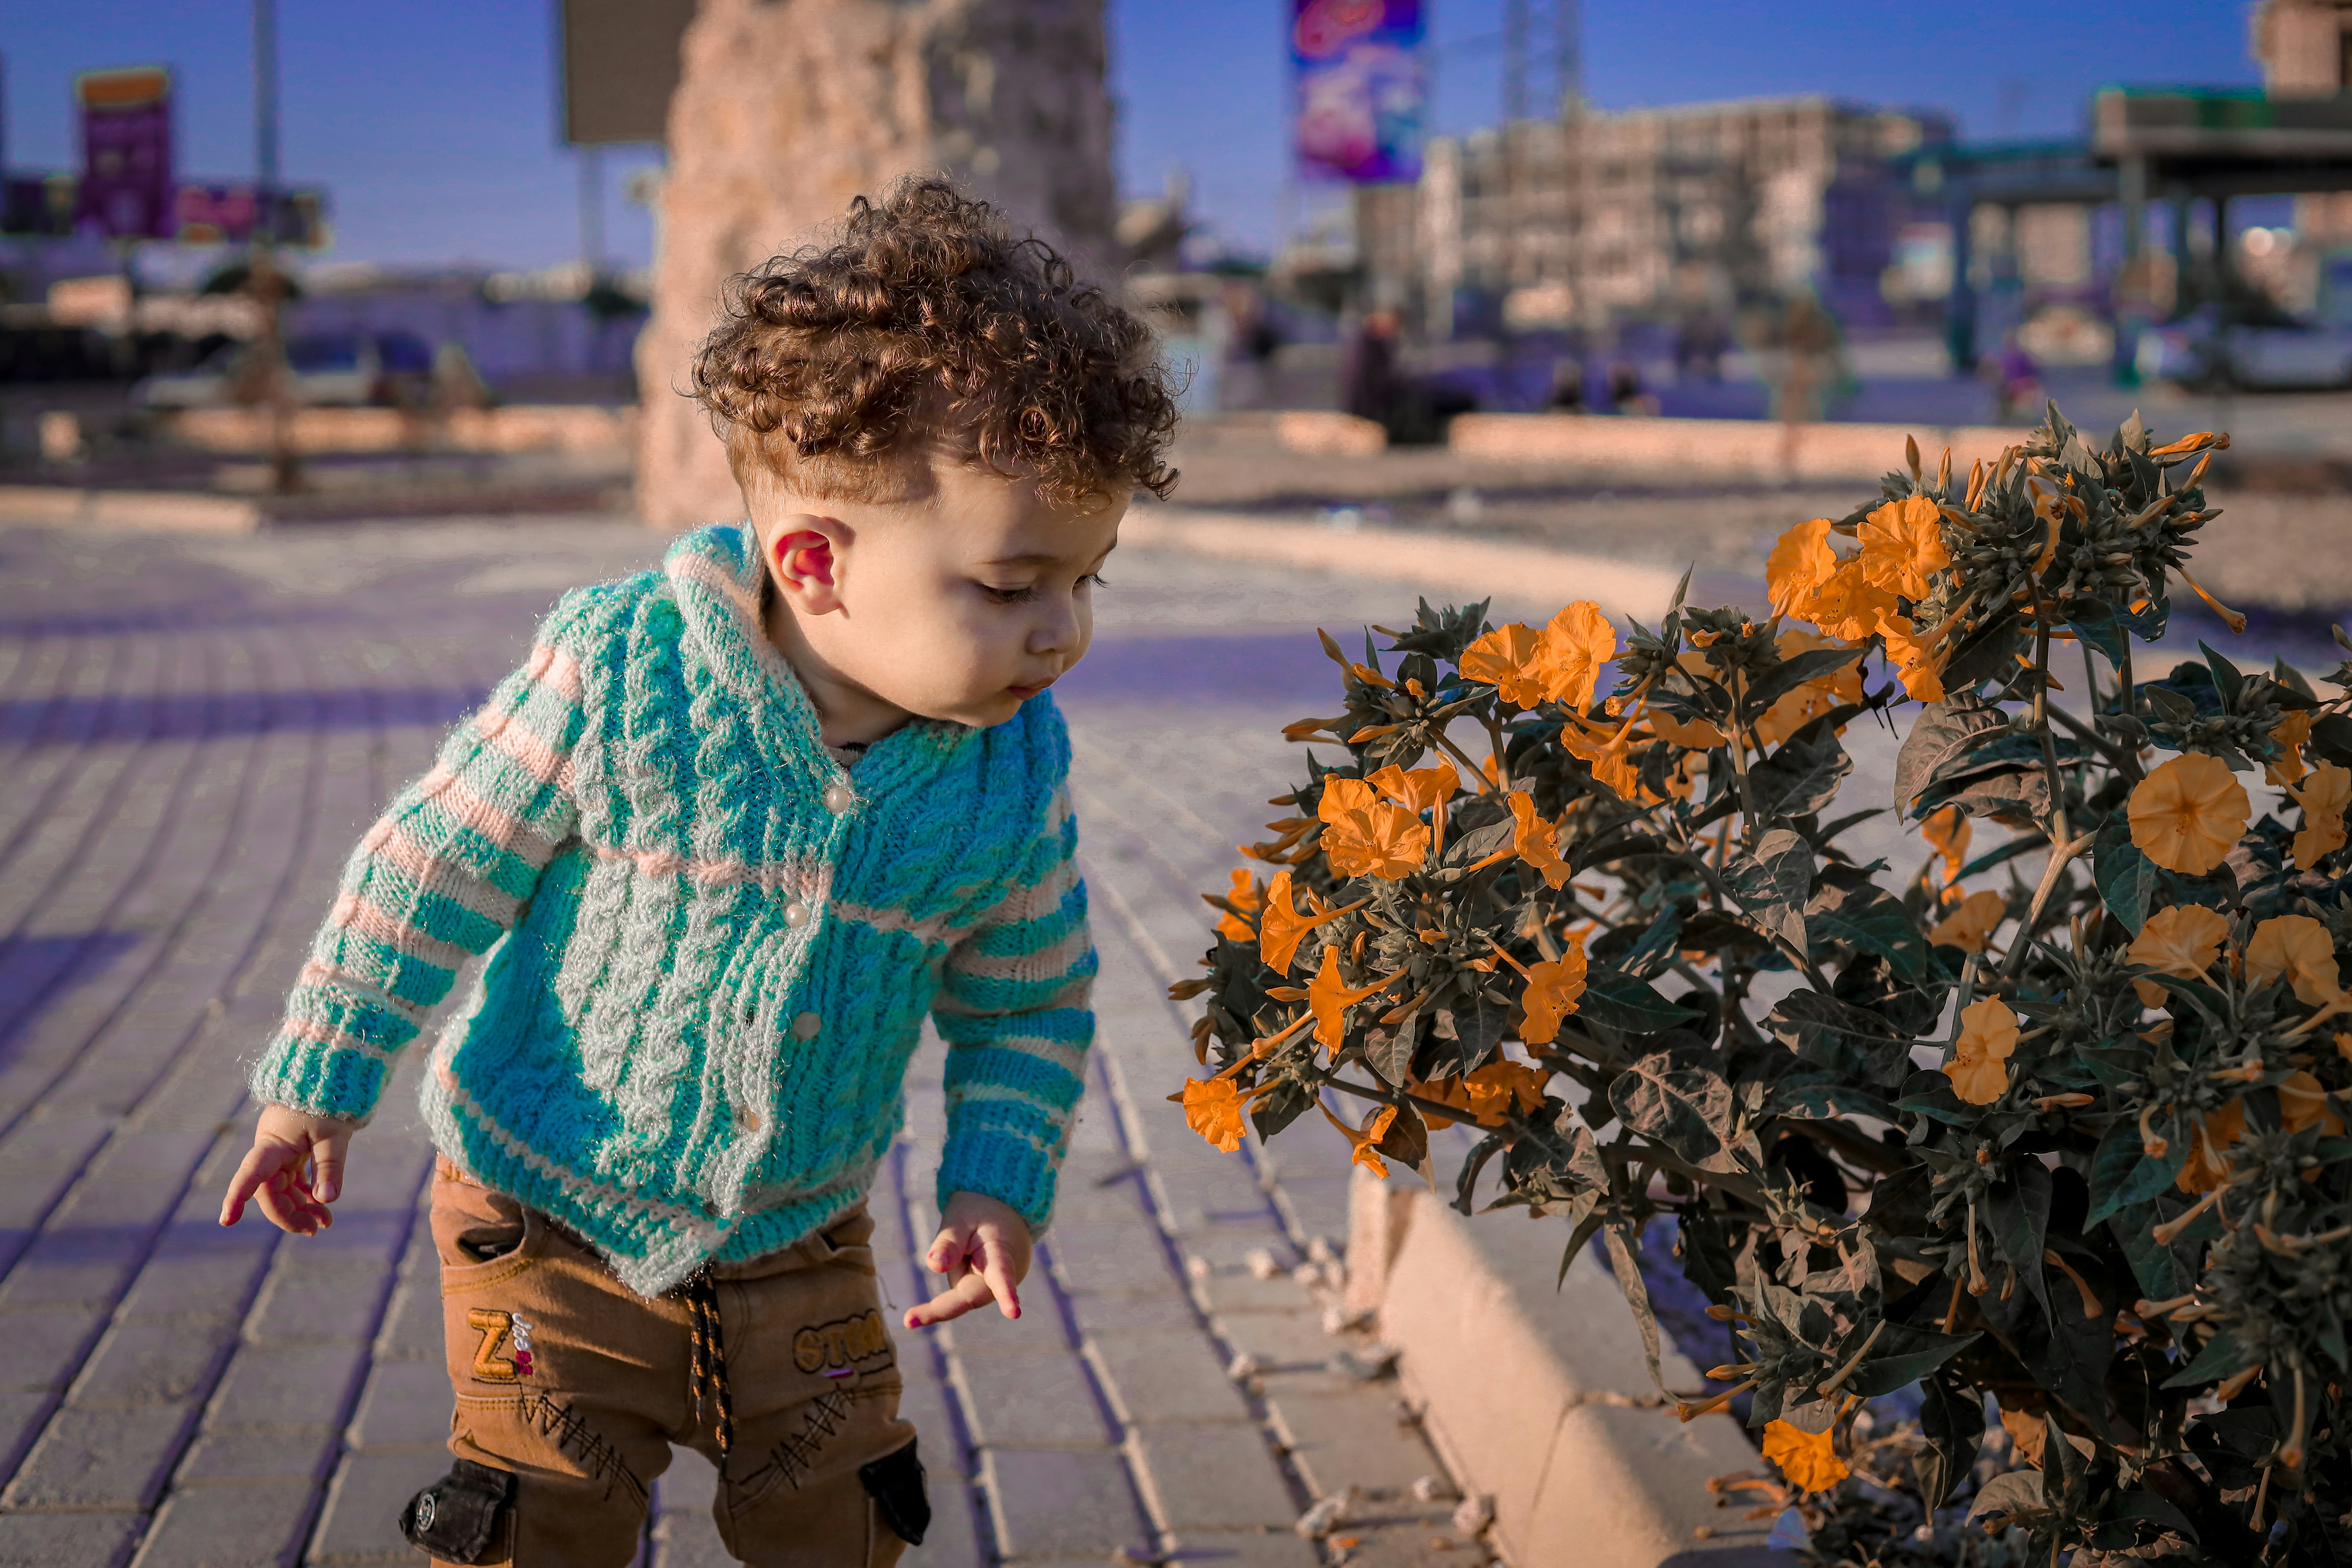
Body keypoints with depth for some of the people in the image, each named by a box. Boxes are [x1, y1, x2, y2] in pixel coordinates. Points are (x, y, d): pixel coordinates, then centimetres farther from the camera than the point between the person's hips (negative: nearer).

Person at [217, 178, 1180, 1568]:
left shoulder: (1012, 773, -14)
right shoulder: (624, 671, -24)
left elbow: (1030, 1003, 3)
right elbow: (436, 867, -12)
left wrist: (1001, 1178, -9)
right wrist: (321, 1078, -6)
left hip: (800, 1244, 3)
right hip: (552, 1212, -3)